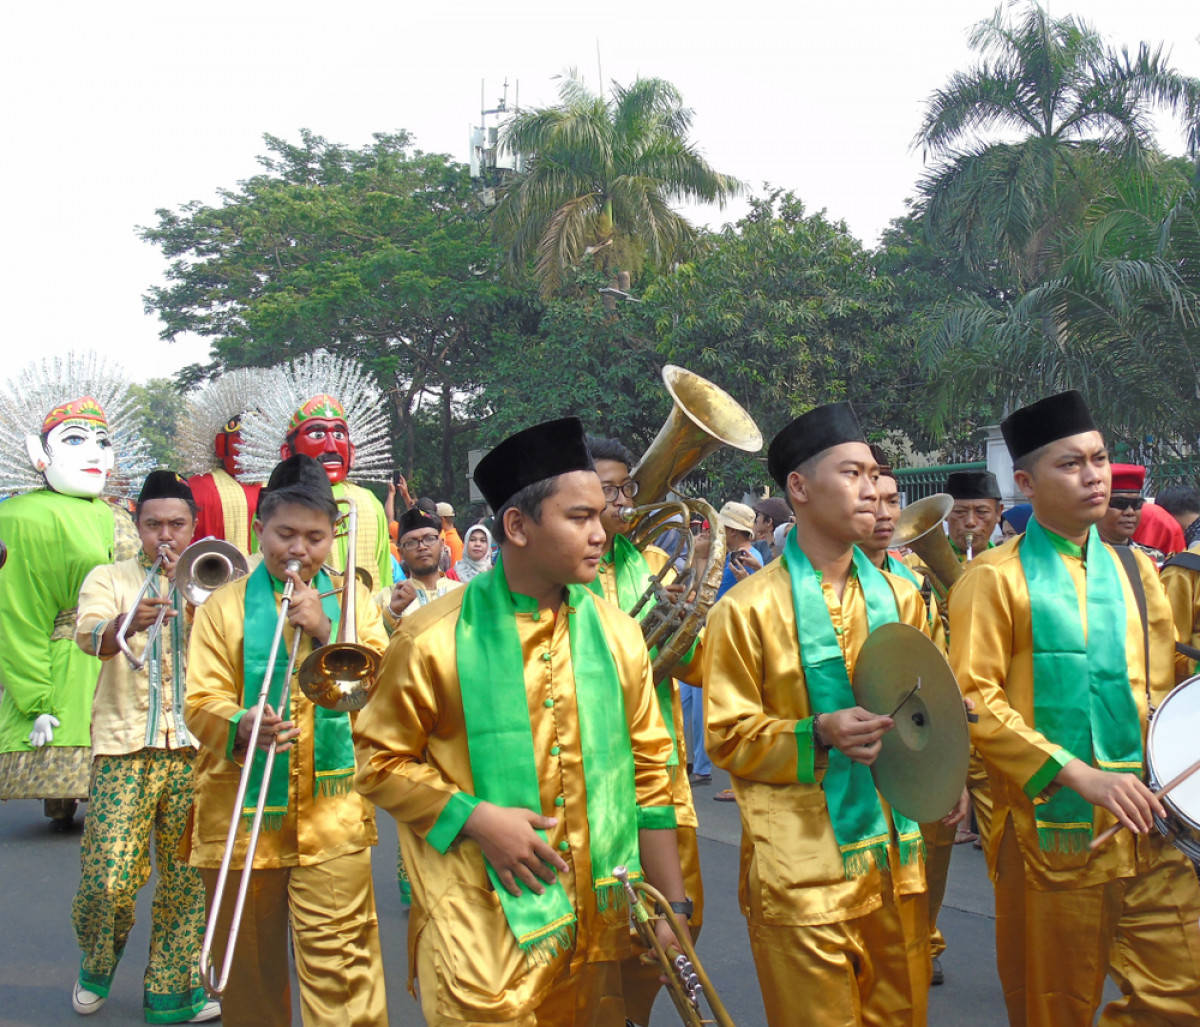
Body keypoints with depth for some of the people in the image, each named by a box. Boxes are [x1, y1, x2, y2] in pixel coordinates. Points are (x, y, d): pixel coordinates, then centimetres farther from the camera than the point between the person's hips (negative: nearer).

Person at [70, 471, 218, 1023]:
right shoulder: (110, 577, 9)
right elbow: (89, 637, -11)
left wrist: (190, 589, -15)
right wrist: (128, 622, -33)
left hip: (194, 749, 2)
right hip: (126, 748, -2)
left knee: (188, 881, 4)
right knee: (108, 879, -7)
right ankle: (96, 966, 23)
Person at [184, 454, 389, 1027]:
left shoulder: (350, 599, 9)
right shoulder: (226, 604, 5)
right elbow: (201, 701, -4)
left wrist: (325, 630, -13)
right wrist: (241, 725, -25)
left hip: (331, 808, 0)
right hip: (241, 809, 1)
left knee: (339, 959, -6)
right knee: (248, 967, 12)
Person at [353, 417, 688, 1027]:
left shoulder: (616, 634, 3)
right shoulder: (436, 639, -10)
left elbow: (648, 772, 7)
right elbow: (379, 762, -2)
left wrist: (672, 908, 7)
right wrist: (475, 817, -16)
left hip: (595, 930, 4)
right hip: (482, 935, -4)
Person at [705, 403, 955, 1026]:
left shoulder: (899, 596, 10)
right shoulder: (749, 607, -8)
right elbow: (728, 739, -7)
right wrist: (818, 735, -21)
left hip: (895, 853, 5)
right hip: (803, 869, -5)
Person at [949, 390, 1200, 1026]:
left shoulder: (1134, 571, 11)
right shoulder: (995, 579, -7)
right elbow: (974, 699, -14)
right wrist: (1078, 774, -20)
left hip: (1147, 825, 5)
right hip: (1052, 827, -5)